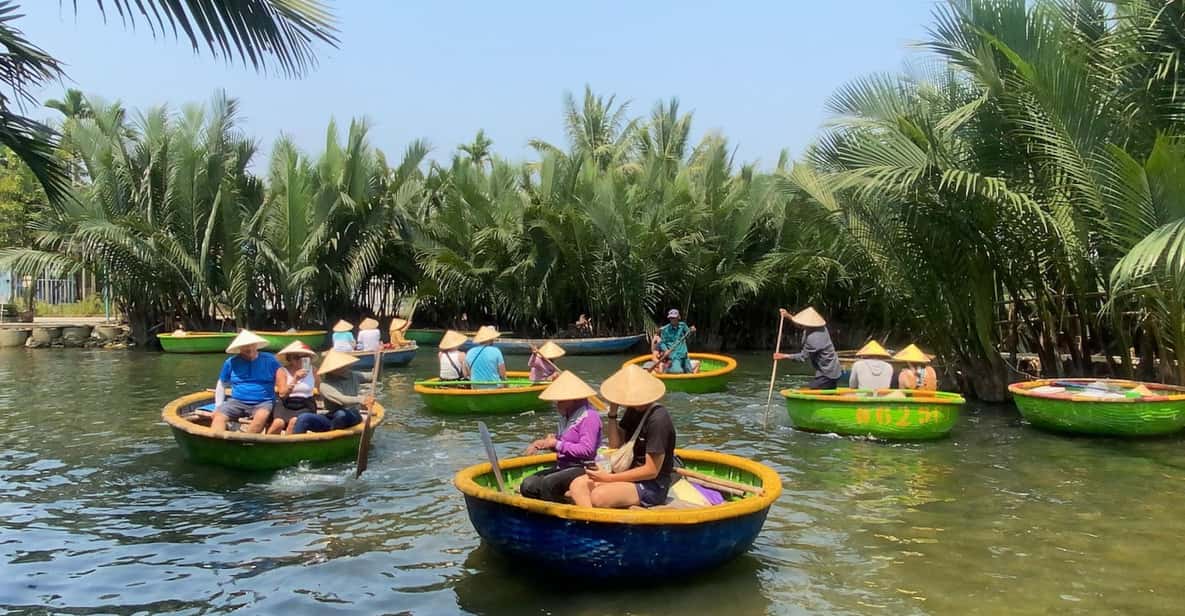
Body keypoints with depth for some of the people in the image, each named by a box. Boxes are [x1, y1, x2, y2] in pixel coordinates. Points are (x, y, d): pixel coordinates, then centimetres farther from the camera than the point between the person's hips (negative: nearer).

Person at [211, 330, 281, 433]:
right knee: (218, 416, -26)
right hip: (237, 401, 2)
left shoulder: (270, 360, 3)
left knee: (262, 417, -36)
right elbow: (221, 385, 18)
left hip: (264, 402, -2)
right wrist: (218, 407, 8)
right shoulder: (231, 362, 8)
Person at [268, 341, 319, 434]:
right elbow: (282, 394, -9)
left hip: (305, 406, 1)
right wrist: (294, 380, -18)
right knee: (278, 423, -31)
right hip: (285, 405, 0)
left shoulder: (311, 370, 8)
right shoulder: (282, 371, 2)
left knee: (294, 421, -32)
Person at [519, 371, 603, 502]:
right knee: (527, 485, -11)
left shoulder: (589, 416, -13)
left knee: (548, 483, -32)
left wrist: (557, 444, -17)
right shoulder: (567, 415, 15)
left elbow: (587, 450, -22)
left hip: (582, 468, -9)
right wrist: (545, 443, 0)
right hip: (562, 466, 9)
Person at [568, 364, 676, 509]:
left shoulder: (658, 420, -22)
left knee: (599, 496, -31)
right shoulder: (633, 410, 5)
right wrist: (612, 412, -5)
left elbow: (651, 471, -21)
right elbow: (615, 444, 7)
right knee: (578, 485, -10)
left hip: (653, 486, -9)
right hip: (632, 473, 9)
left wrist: (609, 478, -19)